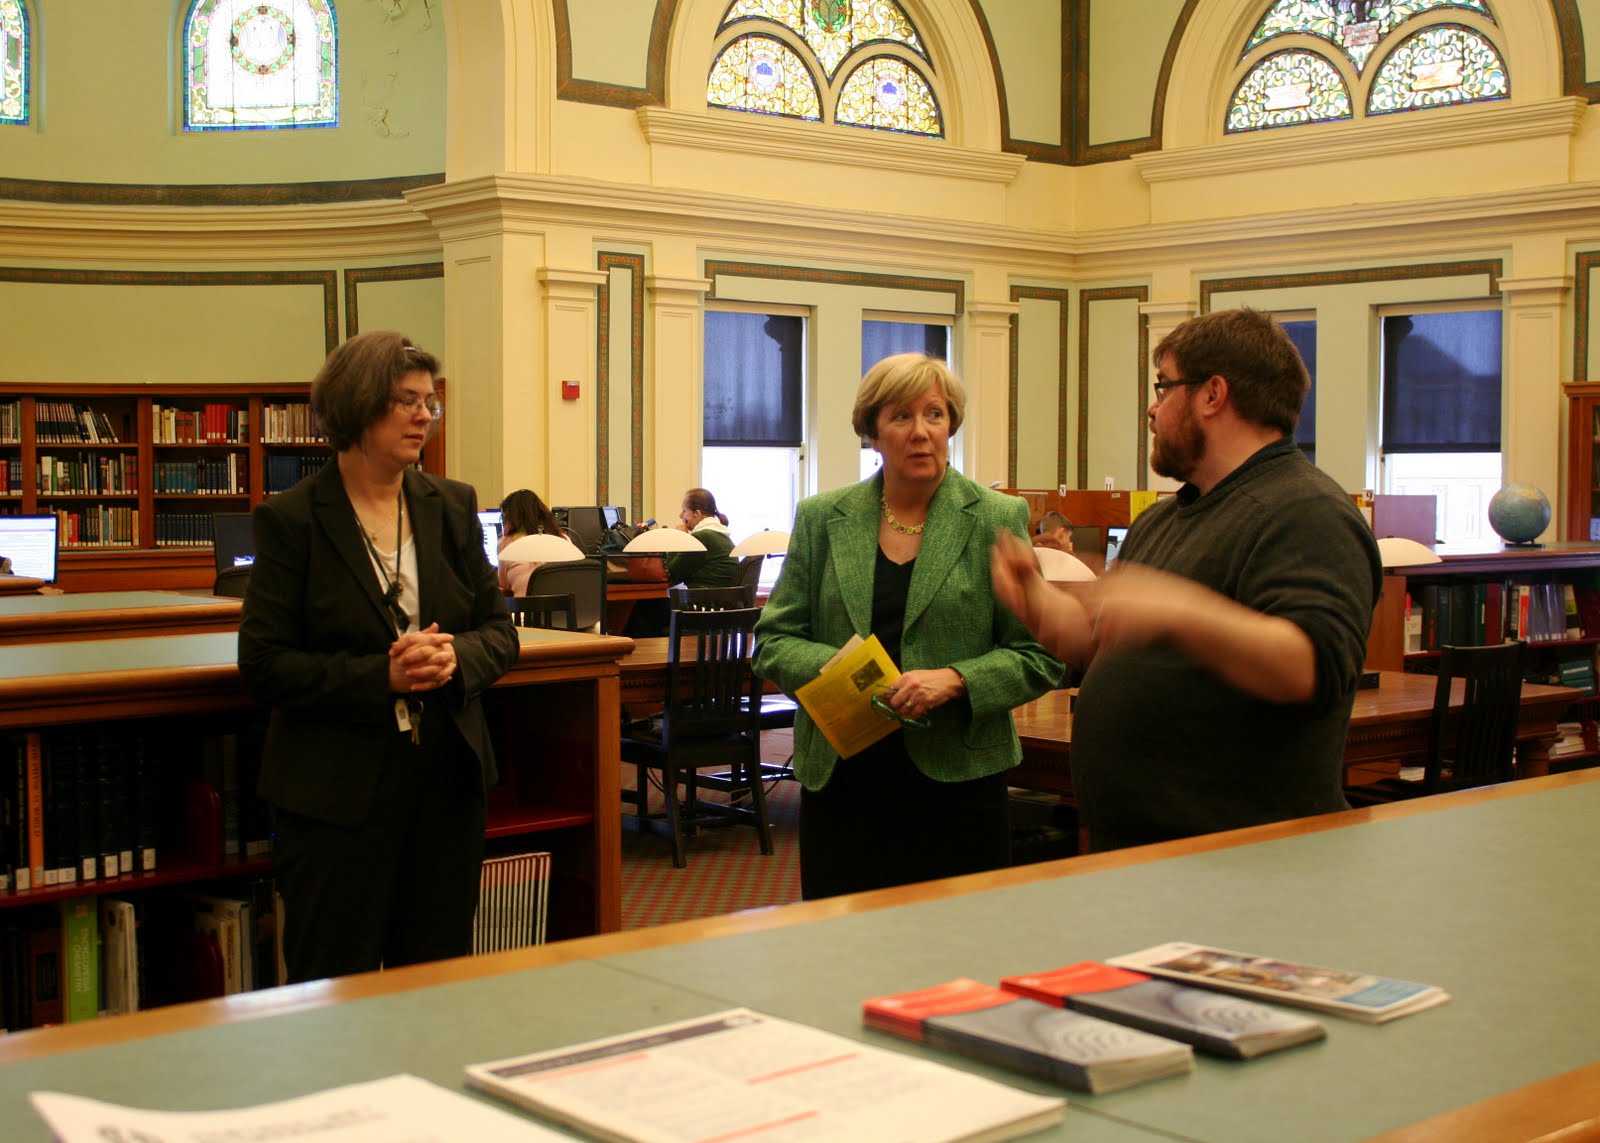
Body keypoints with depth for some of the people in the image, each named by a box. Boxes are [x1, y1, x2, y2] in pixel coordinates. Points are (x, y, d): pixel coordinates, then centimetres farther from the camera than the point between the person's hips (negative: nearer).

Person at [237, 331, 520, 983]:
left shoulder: (452, 507, 7)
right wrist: (380, 676, -20)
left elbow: (499, 632, 9)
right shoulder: (291, 519, -6)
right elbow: (262, 664, -10)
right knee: (333, 985, 6)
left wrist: (455, 657, -13)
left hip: (447, 776, 4)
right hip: (335, 788, -4)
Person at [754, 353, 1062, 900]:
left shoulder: (998, 520, 1)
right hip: (841, 778, 2)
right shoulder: (822, 519, 7)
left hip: (957, 777, -1)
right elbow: (775, 640, 7)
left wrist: (955, 680, -17)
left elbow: (1037, 657, 0)